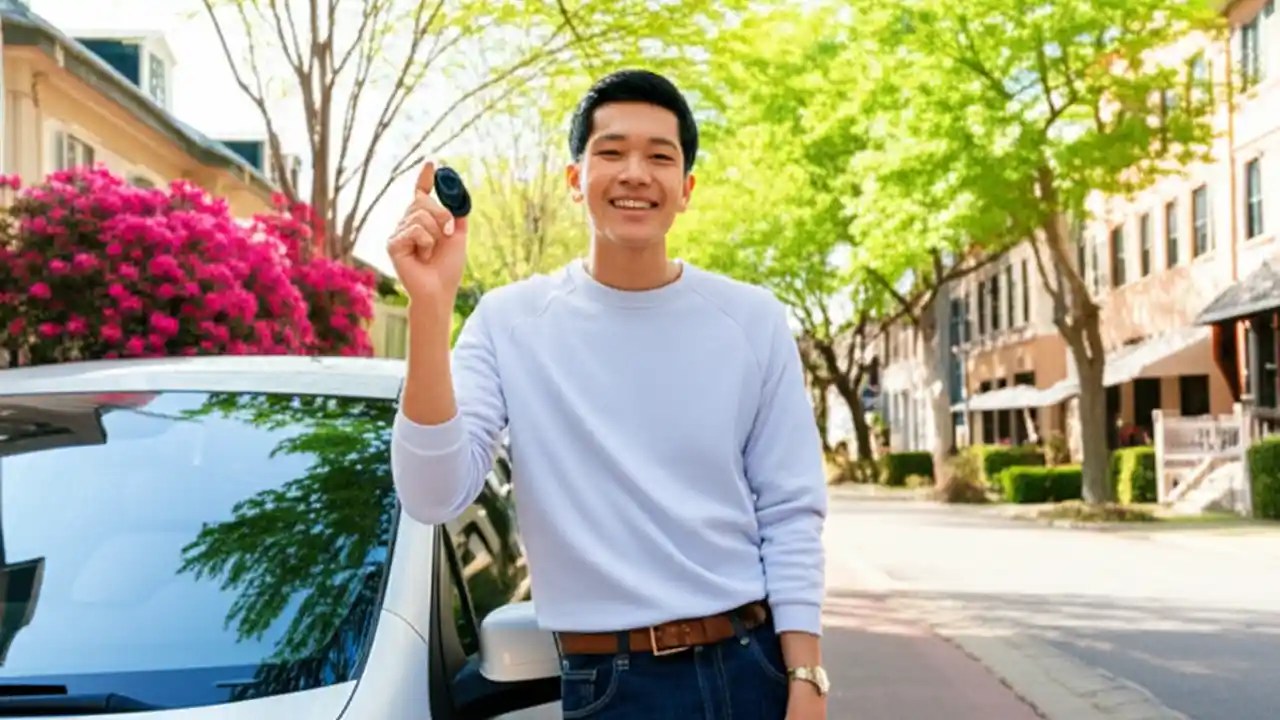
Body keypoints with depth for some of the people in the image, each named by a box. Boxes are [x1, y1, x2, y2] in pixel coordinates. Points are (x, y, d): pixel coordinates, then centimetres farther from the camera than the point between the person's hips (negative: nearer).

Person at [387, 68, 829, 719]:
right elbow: (434, 497, -17)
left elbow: (791, 516, 0)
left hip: (753, 664, 2)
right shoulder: (510, 322, -5)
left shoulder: (753, 321, -1)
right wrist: (431, 306, -26)